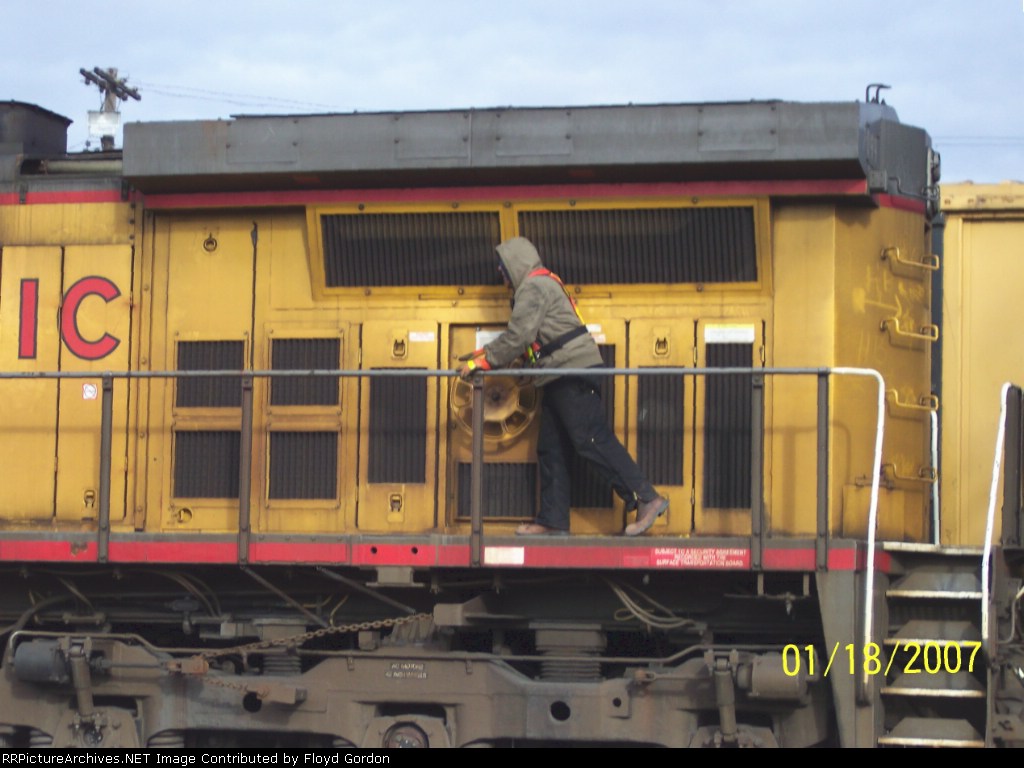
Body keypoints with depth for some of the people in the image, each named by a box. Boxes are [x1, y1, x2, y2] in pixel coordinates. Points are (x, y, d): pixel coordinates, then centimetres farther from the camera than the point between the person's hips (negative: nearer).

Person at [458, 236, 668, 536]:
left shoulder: (534, 286, -8)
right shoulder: (536, 287, 25)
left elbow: (518, 336, -15)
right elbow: (517, 335, 29)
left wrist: (485, 361, -9)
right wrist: (483, 353, 25)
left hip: (574, 371, -11)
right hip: (559, 380, 11)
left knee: (593, 440, -14)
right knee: (550, 449, 8)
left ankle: (646, 498, -15)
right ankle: (552, 520, 9)